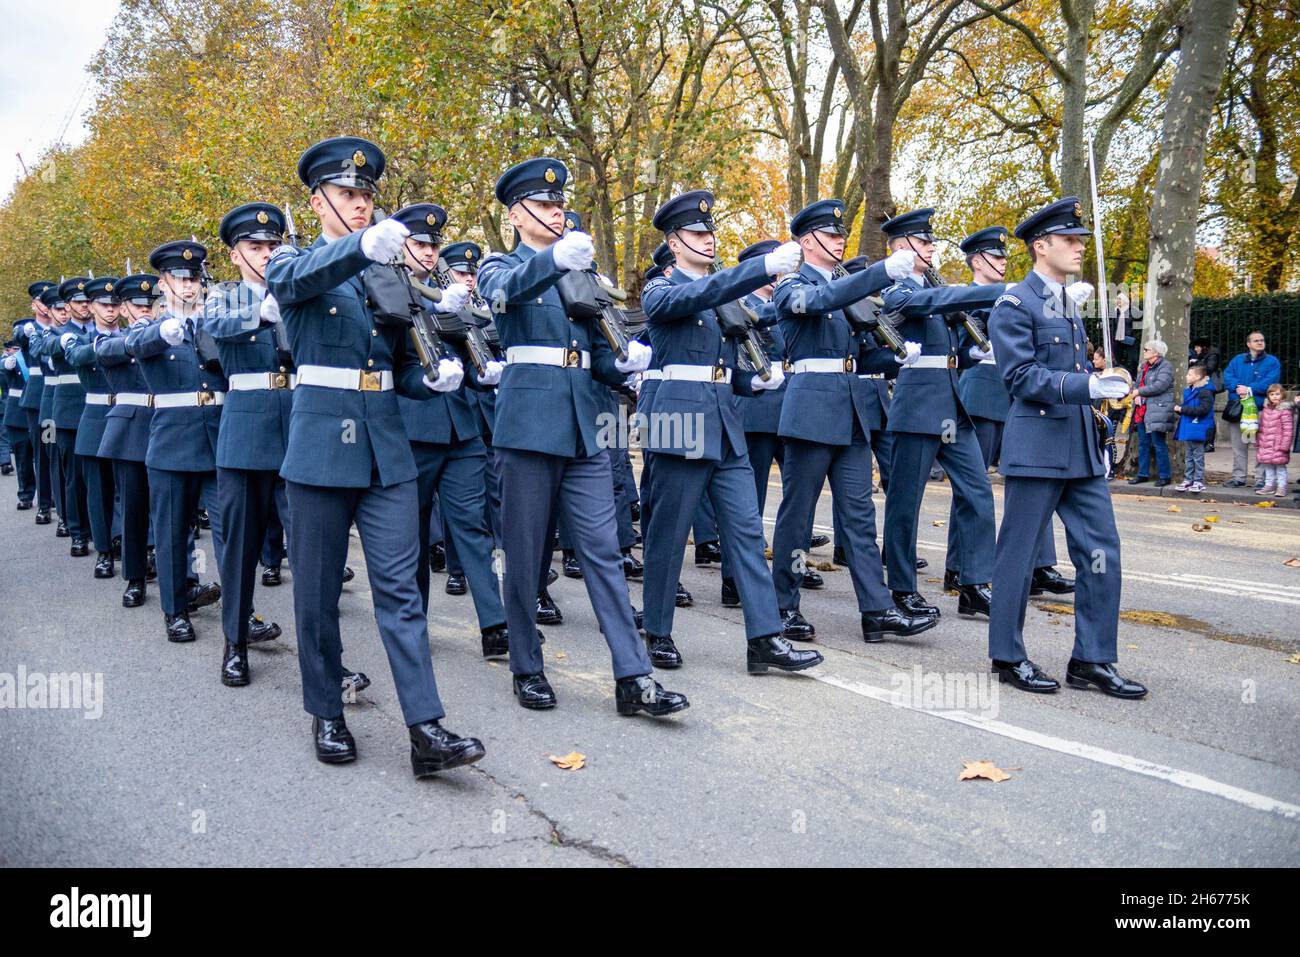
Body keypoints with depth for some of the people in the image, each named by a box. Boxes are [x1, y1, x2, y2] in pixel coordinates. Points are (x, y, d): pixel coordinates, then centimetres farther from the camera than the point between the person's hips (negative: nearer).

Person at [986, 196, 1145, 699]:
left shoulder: (1070, 302, 17)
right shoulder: (1014, 305, -8)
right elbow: (1022, 376, -16)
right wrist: (1087, 385, -26)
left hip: (1082, 448, 8)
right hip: (1036, 445, -8)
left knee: (1101, 553, 5)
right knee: (1019, 554, 2)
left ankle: (1092, 660, 14)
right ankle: (1008, 657, 14)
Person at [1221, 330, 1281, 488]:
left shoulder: (1272, 362, 5)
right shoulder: (1238, 360, 16)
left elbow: (1270, 382, -10)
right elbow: (1227, 376, 2)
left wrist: (1249, 389, -16)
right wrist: (1238, 387, -16)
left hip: (1261, 409, -4)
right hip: (1237, 409, 4)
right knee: (1238, 445, 9)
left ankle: (1261, 479, 0)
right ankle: (1239, 477, 18)